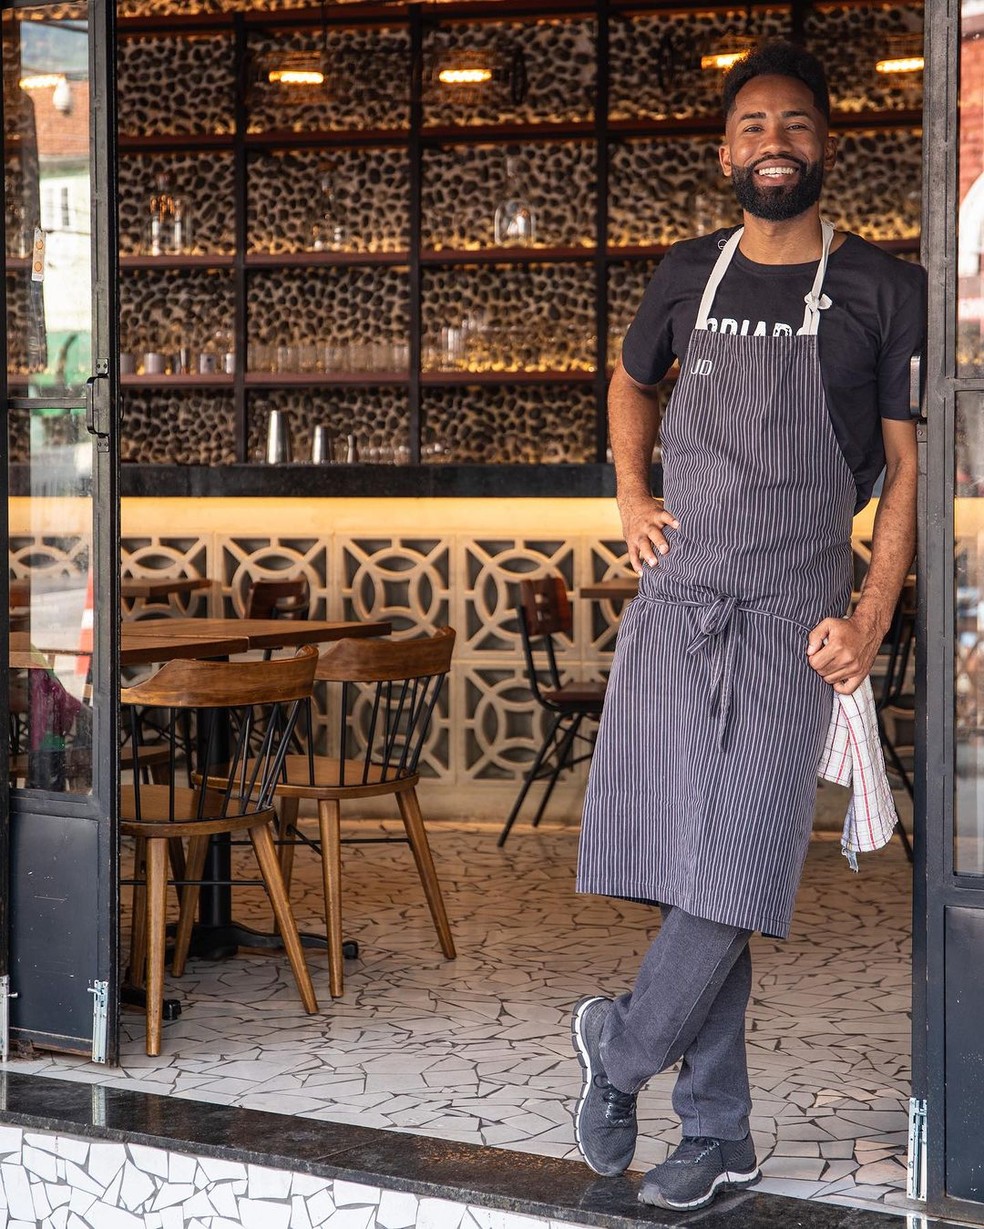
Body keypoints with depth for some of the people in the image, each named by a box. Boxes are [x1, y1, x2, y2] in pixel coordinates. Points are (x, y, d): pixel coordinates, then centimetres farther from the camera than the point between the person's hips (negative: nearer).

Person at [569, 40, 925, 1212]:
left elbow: (910, 466, 0)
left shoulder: (885, 289, 0)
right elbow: (629, 383, 29)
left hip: (793, 619, -3)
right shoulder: (687, 274, 10)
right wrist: (630, 494, 12)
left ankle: (618, 1048, 14)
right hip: (673, 603, 3)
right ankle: (718, 1133, 12)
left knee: (734, 871, -9)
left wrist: (871, 618, -9)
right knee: (688, 872, 3)